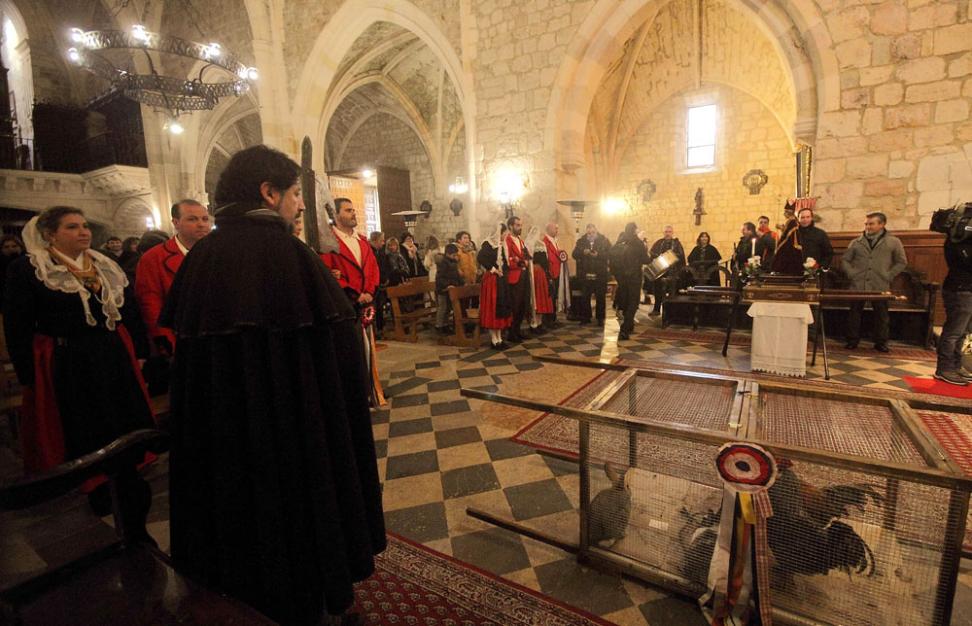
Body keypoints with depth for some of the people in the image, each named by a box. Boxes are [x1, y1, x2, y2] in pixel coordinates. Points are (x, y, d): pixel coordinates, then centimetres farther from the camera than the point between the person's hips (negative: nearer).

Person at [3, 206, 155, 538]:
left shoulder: (107, 267, 11)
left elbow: (131, 314, 12)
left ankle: (134, 522, 26)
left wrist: (138, 354, 8)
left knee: (128, 440, 10)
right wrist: (29, 376, -9)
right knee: (83, 443, 8)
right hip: (64, 370, -4)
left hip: (115, 363, 5)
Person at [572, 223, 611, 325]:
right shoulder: (580, 241, 7)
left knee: (600, 297, 5)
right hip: (585, 275, 2)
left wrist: (598, 255, -22)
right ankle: (585, 317, 18)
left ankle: (600, 318, 16)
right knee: (585, 297, 6)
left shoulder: (604, 241, 0)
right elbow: (574, 254, 1)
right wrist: (582, 252, -17)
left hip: (600, 275, -2)